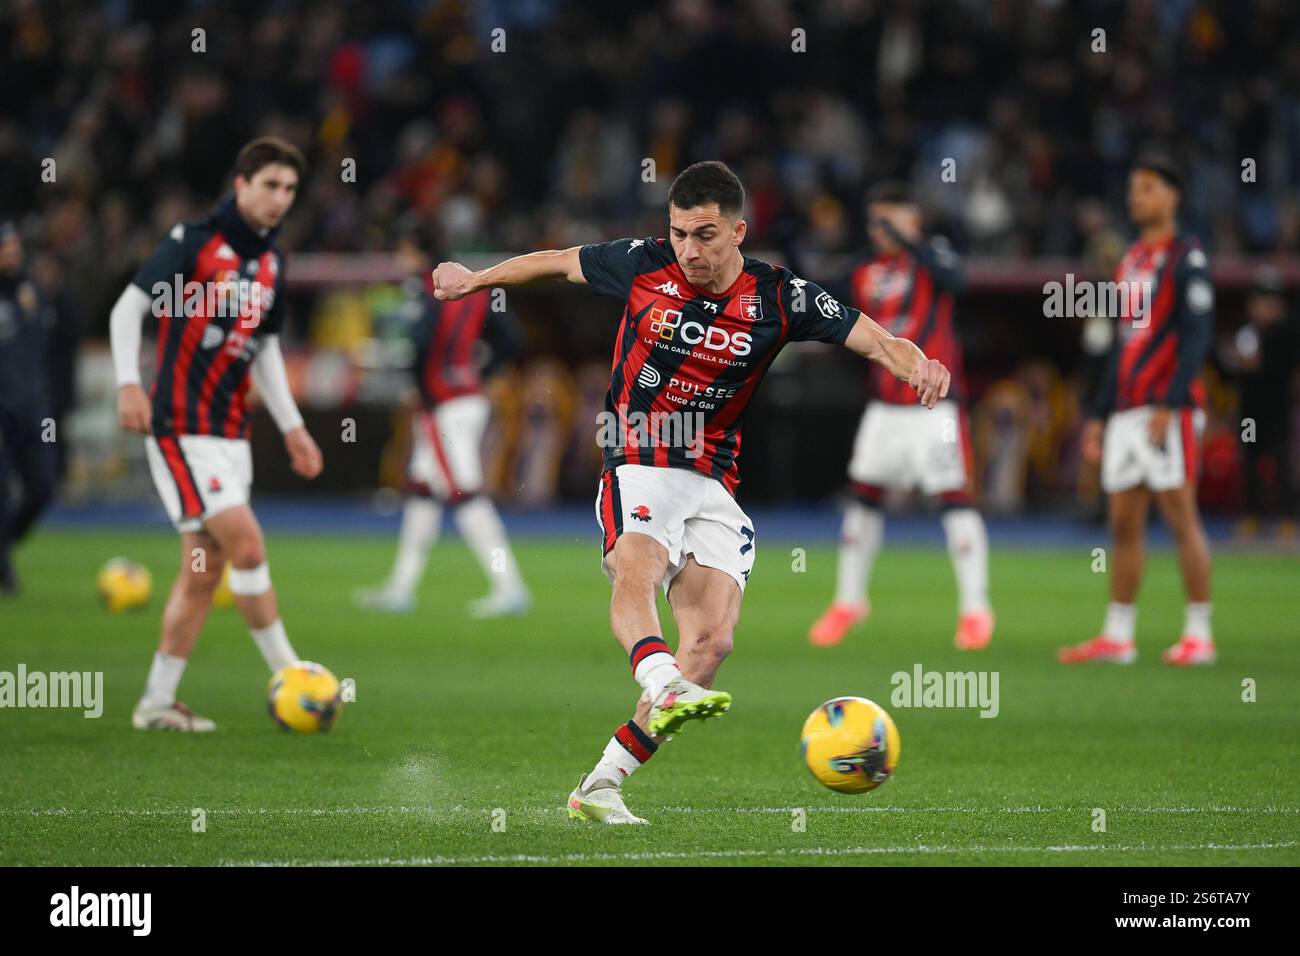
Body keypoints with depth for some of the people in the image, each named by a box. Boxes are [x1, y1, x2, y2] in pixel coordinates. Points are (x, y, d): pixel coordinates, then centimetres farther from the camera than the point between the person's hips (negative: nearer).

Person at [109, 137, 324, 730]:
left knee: (204, 570, 5)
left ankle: (158, 702, 11)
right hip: (181, 427, -8)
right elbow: (128, 308, -9)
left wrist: (291, 427, 18)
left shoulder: (270, 262, 13)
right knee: (246, 543, -16)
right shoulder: (193, 242, -8)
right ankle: (287, 675, -9)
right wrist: (129, 384, -21)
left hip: (231, 432, 8)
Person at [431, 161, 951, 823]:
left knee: (713, 638, -14)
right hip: (638, 466, -2)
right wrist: (474, 279, 27)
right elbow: (556, 262, 15)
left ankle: (601, 785, -10)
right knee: (636, 573, -34)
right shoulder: (643, 266, -3)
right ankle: (666, 692, -62)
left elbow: (875, 340, -7)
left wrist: (916, 365, -29)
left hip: (715, 482, 2)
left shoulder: (778, 297, -4)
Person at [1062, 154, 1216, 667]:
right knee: (1123, 524, 6)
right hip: (1127, 411, 8)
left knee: (1181, 518, -8)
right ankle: (1117, 637, 9)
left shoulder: (1186, 259, -5)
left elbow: (1195, 337, -13)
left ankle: (1199, 634, -5)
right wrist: (1099, 414, 21)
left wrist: (1171, 404, -21)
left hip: (1169, 409, -8)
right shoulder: (1131, 261, 19)